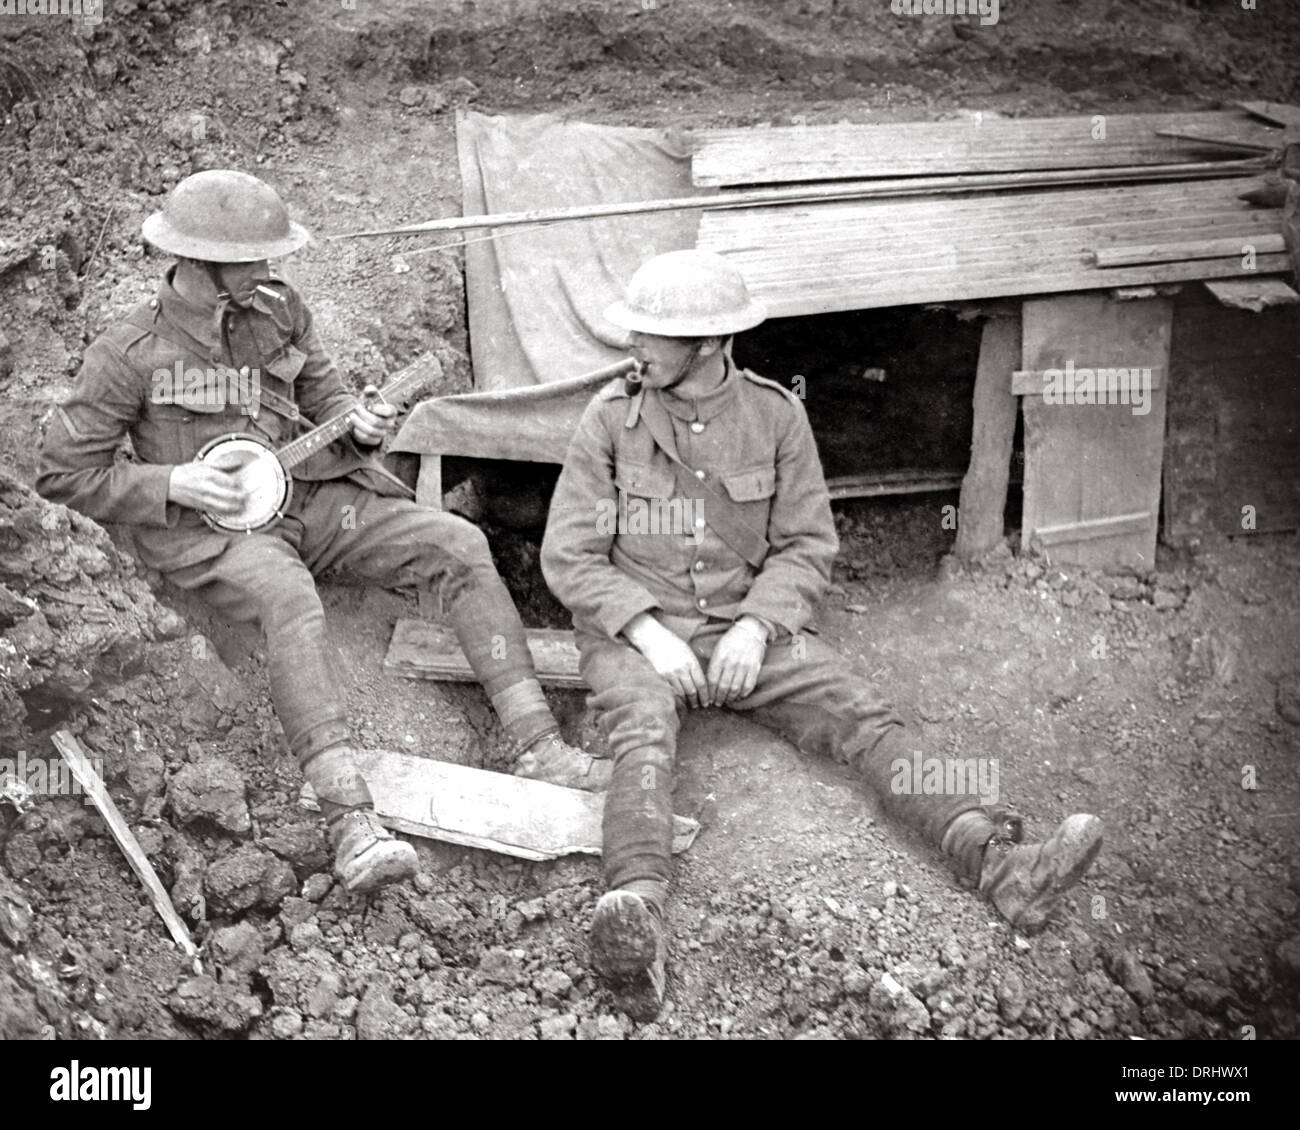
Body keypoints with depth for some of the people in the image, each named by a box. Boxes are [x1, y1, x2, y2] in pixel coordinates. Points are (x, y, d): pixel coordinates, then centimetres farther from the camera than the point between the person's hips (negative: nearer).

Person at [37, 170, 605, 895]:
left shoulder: (280, 311, 8)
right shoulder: (131, 354, -6)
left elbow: (323, 392, 20)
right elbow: (64, 473, -2)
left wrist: (356, 423, -4)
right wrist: (171, 483, -13)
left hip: (311, 494, 6)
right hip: (214, 528, -6)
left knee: (459, 544, -15)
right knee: (292, 602, -39)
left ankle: (539, 747, -19)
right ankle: (352, 822, -48)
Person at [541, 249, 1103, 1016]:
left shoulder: (776, 414, 3)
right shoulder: (612, 418, -2)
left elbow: (807, 544, 4)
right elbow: (570, 555, -4)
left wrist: (755, 626, -13)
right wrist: (648, 633, -18)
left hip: (747, 624, 3)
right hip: (632, 629, -2)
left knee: (860, 713, -19)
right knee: (644, 729, -34)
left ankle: (998, 864, -36)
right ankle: (637, 915, -60)